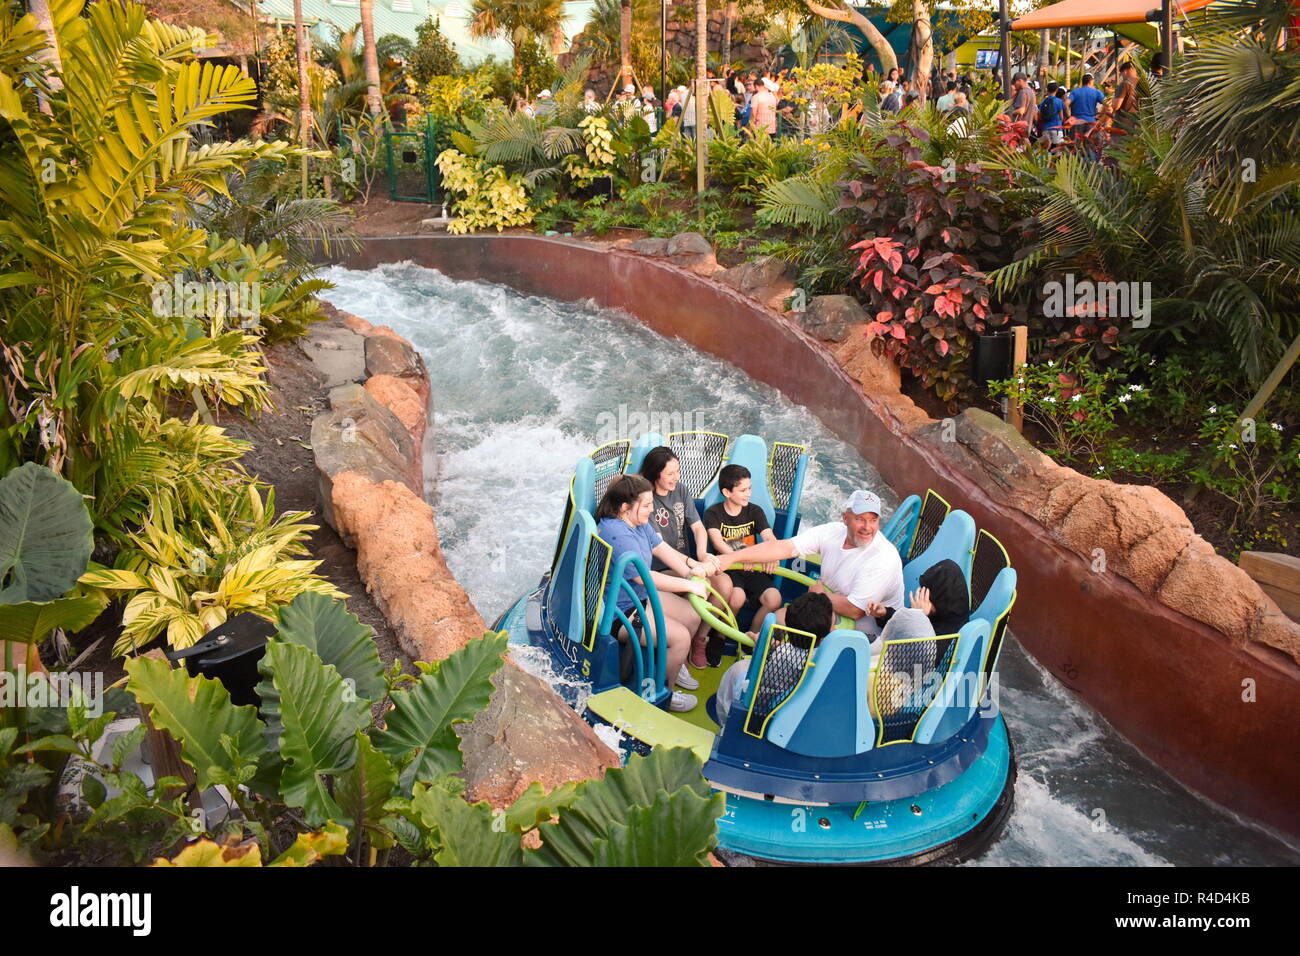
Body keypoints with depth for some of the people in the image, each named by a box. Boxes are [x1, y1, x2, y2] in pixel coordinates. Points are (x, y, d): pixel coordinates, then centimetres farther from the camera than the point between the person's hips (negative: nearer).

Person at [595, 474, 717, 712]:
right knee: (680, 637, -17)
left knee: (693, 615, 10)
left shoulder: (639, 523, 3)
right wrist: (690, 585, -24)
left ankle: (676, 665, 33)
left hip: (640, 596, 11)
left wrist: (691, 568, -15)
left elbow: (662, 549, 4)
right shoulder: (616, 534, -29)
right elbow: (645, 578, -29)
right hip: (619, 613, -11)